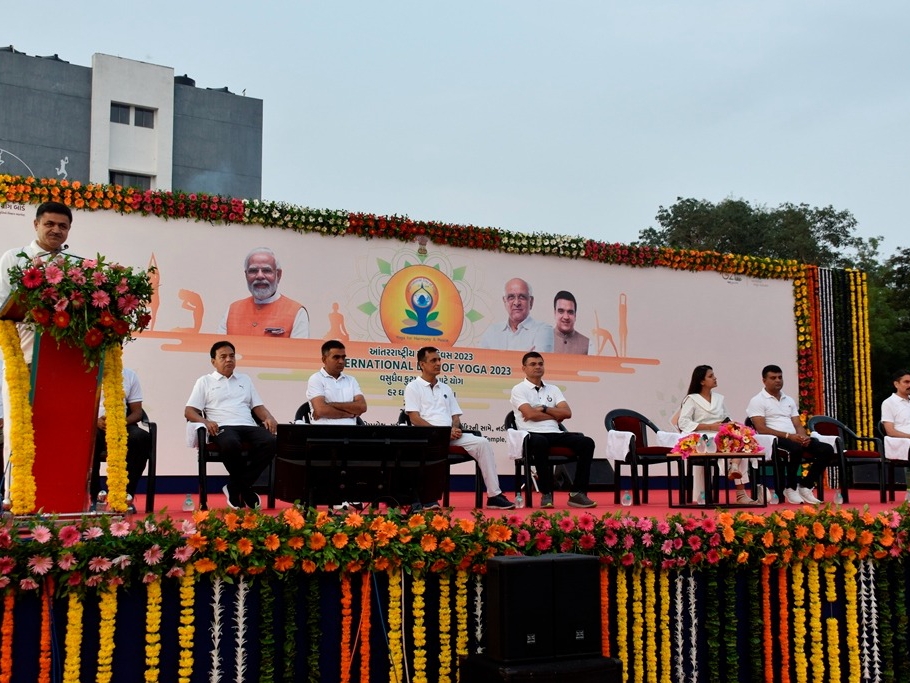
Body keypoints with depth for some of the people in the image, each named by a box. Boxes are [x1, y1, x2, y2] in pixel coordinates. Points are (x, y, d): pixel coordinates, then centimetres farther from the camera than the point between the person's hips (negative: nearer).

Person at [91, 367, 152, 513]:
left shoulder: (130, 375, 9)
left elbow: (137, 412, 5)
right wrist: (96, 421, -21)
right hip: (96, 426, -1)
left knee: (142, 438, -32)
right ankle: (94, 496, -24)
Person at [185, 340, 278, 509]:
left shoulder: (245, 380, 28)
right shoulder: (205, 381, 17)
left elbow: (258, 406, 22)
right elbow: (189, 411, 8)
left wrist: (269, 418, -1)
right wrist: (205, 421, -14)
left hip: (248, 426, 4)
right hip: (223, 427, -4)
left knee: (270, 442, -30)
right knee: (231, 444, -41)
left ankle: (236, 487, -19)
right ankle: (244, 487, -16)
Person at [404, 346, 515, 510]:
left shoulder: (446, 389, 26)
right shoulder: (413, 387, 7)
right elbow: (415, 418, -5)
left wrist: (455, 428, -4)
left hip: (451, 435, 6)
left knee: (482, 443, -17)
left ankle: (494, 495, -18)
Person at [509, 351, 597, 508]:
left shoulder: (553, 389, 22)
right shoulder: (519, 389, 6)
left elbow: (567, 413, 8)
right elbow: (530, 414, -10)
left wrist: (543, 409, -3)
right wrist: (555, 415, 1)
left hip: (554, 433, 5)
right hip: (532, 435, -5)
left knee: (586, 442, -20)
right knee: (540, 443, -42)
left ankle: (578, 493, -20)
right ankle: (546, 493, -28)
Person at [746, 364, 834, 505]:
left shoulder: (789, 400, 23)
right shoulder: (757, 401, 1)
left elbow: (798, 425, 17)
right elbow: (761, 429, -11)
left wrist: (803, 436, -8)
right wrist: (788, 435, -19)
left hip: (795, 439, 7)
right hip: (773, 440, -7)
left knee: (827, 450, -14)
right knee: (796, 448, -38)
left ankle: (805, 486, -7)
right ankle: (791, 488, -16)